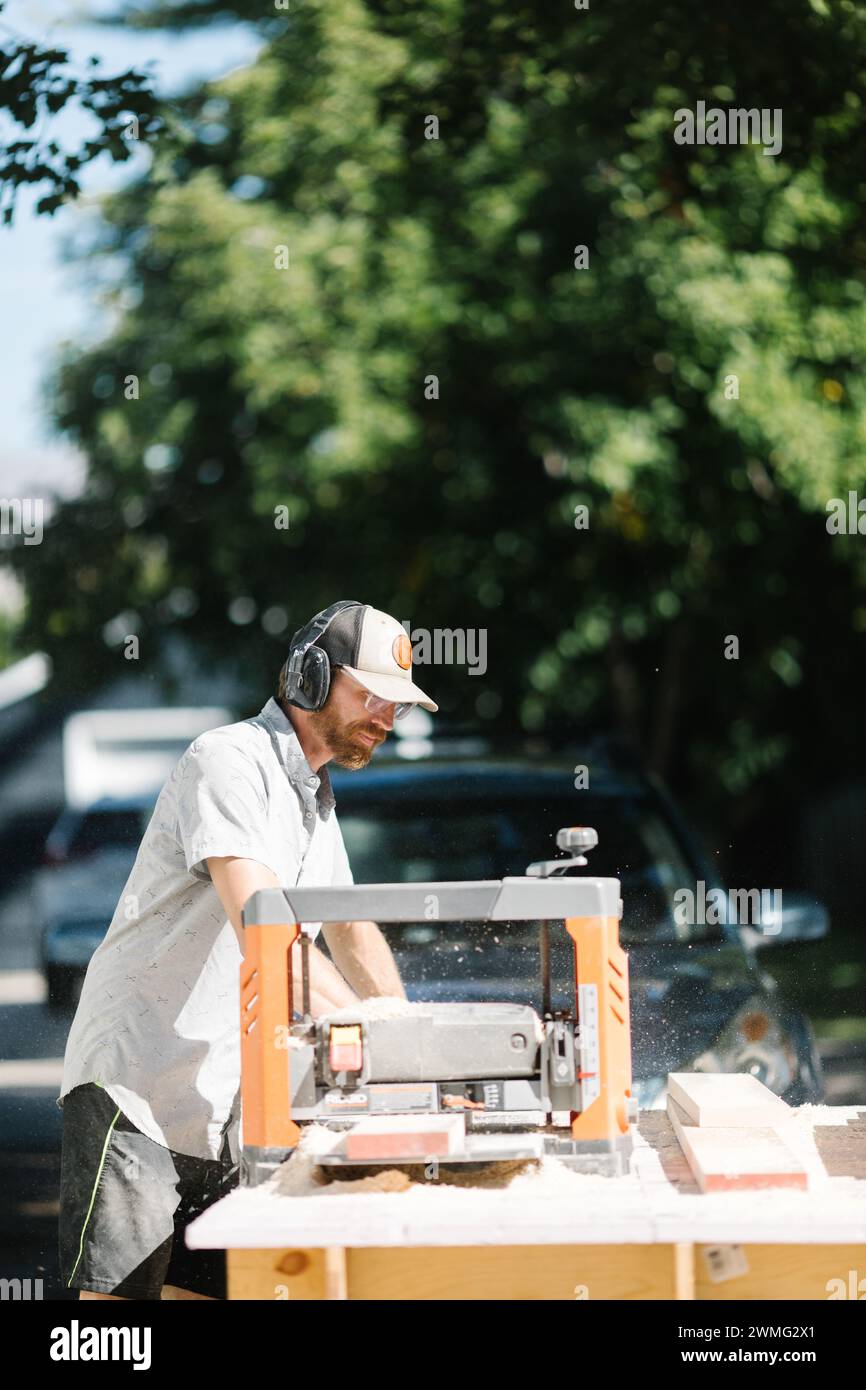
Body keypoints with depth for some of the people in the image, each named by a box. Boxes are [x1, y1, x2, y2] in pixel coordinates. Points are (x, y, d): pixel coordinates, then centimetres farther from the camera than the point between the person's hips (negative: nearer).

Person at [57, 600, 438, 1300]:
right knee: (117, 1293, -15)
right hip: (135, 1084, -9)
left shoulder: (316, 796, 18)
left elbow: (352, 934, 26)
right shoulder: (230, 759, -12)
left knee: (209, 1288, 5)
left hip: (219, 1102, 9)